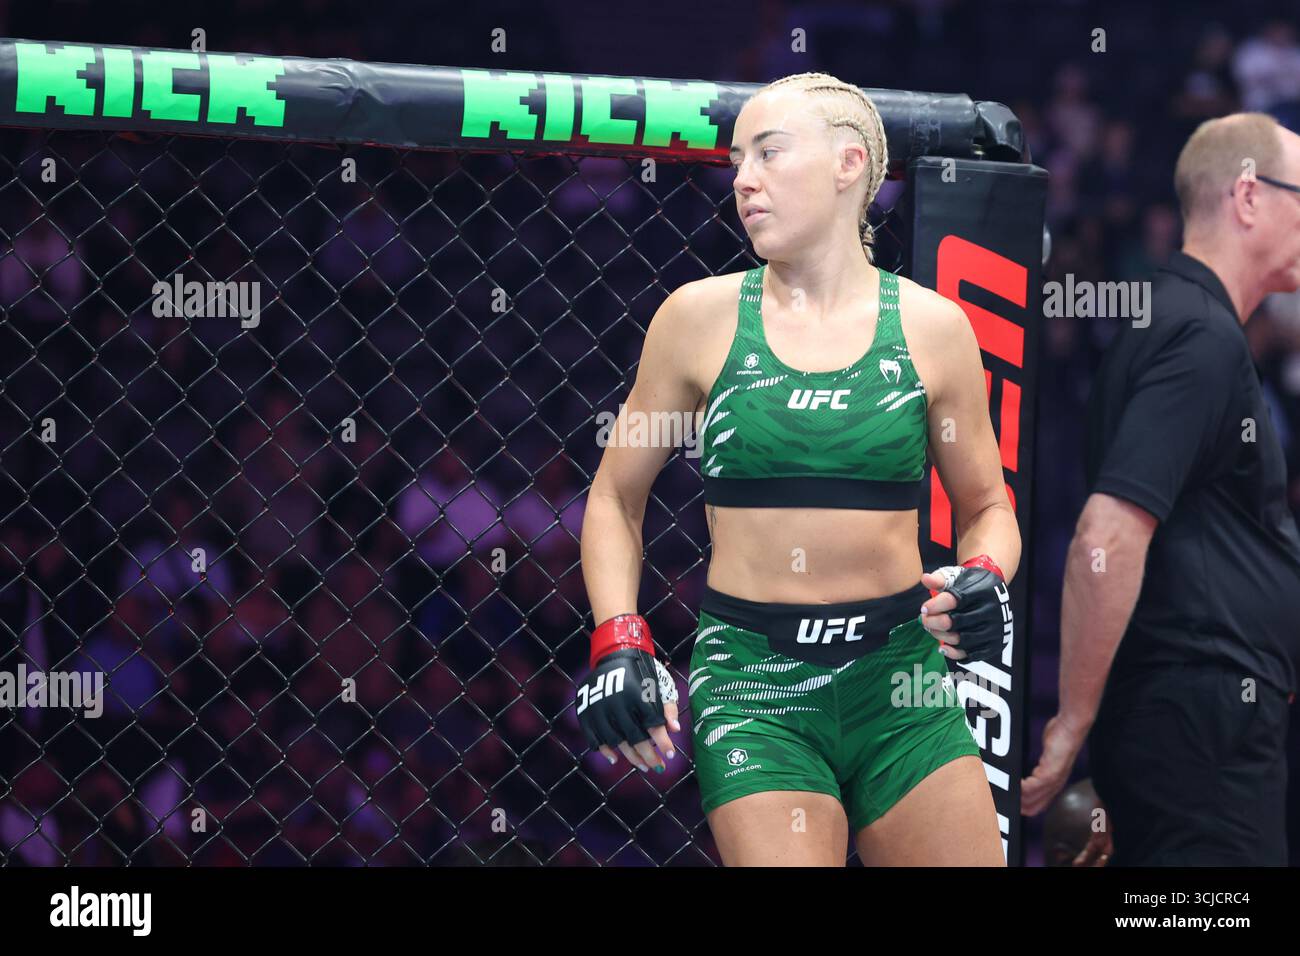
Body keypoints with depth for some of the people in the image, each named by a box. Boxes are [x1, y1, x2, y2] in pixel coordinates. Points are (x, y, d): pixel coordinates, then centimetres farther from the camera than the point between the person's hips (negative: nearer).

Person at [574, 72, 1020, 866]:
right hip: (753, 685, -1)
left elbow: (987, 507, 14)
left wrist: (984, 578, -8)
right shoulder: (703, 316, 3)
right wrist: (619, 642, -3)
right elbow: (616, 498, 11)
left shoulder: (930, 326, 5)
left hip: (900, 683, 2)